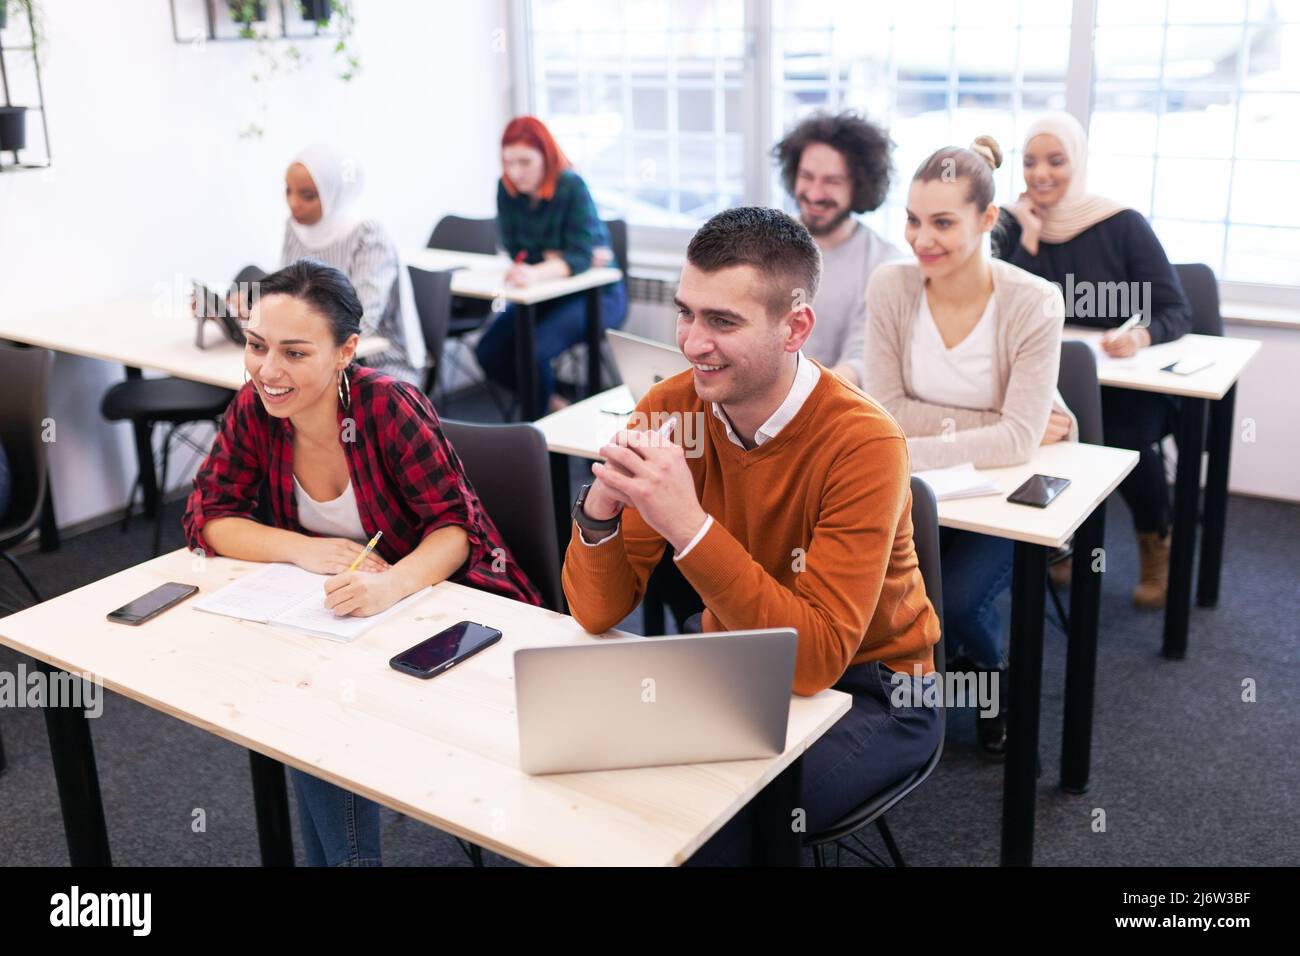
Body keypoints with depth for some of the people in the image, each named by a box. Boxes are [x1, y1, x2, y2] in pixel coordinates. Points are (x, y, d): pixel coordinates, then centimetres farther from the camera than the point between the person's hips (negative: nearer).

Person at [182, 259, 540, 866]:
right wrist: (304, 549, -25)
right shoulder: (254, 410, -10)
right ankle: (343, 857, -2)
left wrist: (391, 584, -43)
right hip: (340, 612, 4)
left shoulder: (390, 405, -24)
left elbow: (453, 525, -22)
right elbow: (206, 516, -7)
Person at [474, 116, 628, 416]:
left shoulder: (572, 186, -21)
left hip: (594, 293, -6)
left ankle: (544, 410, 2)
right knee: (488, 351, -11)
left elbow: (581, 256, -29)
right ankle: (551, 402, 12)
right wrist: (564, 258, -20)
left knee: (533, 351, -28)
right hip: (544, 292, 6)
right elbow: (516, 250, -5)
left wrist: (538, 273, -48)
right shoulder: (507, 189, -5)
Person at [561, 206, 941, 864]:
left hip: (866, 690, -4)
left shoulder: (863, 443, -25)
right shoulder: (669, 411, -12)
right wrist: (599, 508, -30)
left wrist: (688, 525, -40)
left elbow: (817, 659, -31)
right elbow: (596, 613, -10)